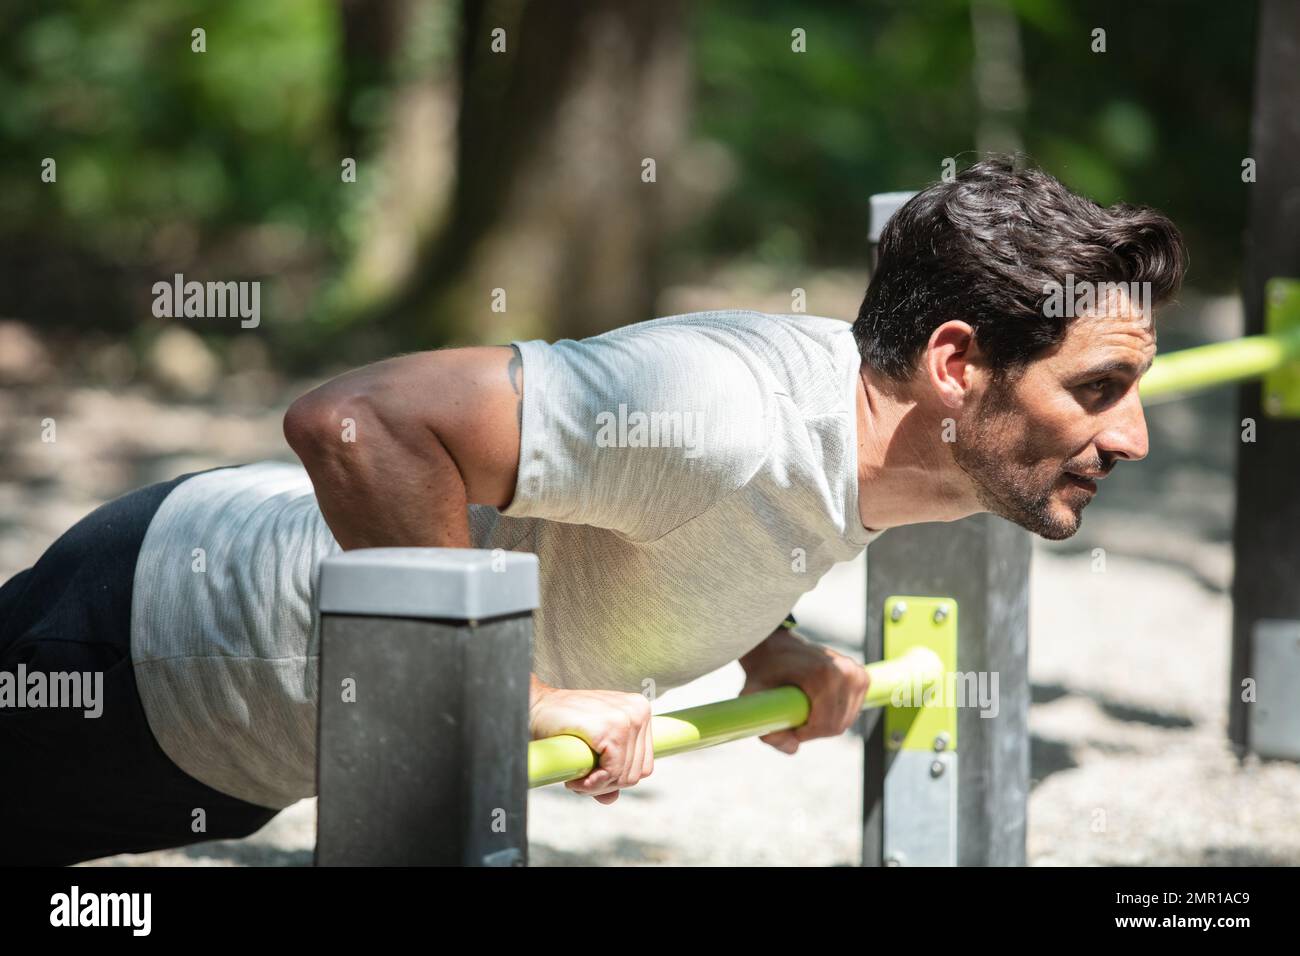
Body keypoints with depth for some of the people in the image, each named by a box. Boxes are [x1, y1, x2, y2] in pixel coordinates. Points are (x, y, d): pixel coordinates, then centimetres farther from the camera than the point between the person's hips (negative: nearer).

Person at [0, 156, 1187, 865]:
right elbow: (350, 425, -40)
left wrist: (765, 645, -1)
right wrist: (516, 694, -34)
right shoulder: (732, 418, -36)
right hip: (160, 639, -8)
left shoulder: (854, 398, -7)